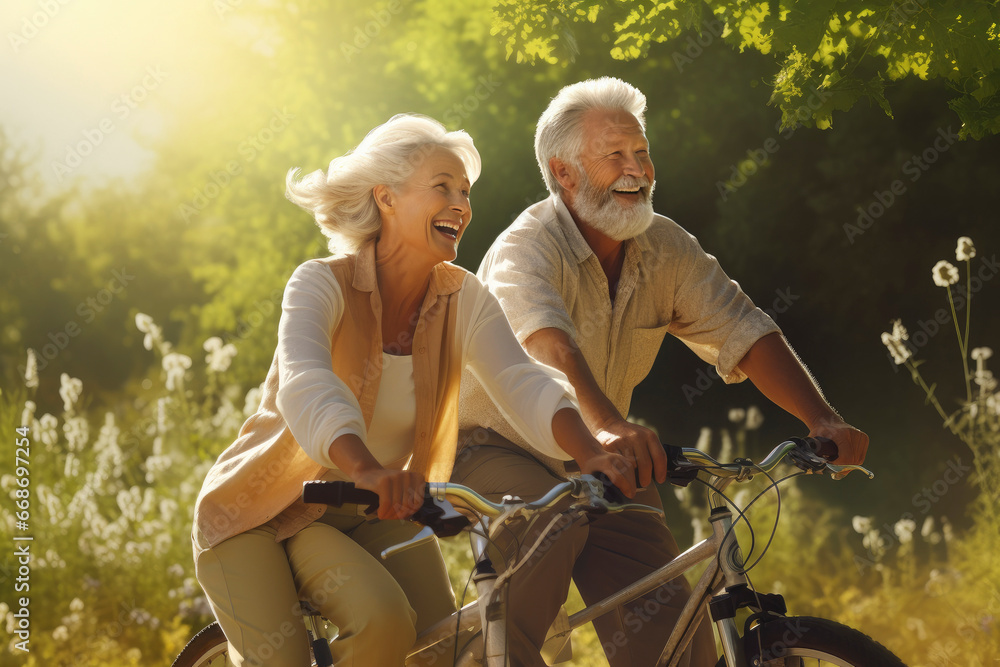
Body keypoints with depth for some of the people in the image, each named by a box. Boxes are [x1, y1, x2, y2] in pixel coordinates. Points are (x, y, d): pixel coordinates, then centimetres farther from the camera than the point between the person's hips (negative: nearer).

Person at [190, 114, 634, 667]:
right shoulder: (322, 284, -19)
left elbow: (523, 383, -22)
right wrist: (366, 470, -58)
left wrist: (589, 454, -43)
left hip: (371, 518, 4)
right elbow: (306, 386, -38)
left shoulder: (464, 300, -6)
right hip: (265, 513, -4)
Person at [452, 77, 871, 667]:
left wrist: (823, 420, -29)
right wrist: (609, 426, -60)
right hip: (501, 449, -5)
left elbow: (746, 334, -12)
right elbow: (547, 342, -42)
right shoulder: (526, 247, -22)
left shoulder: (667, 249, -4)